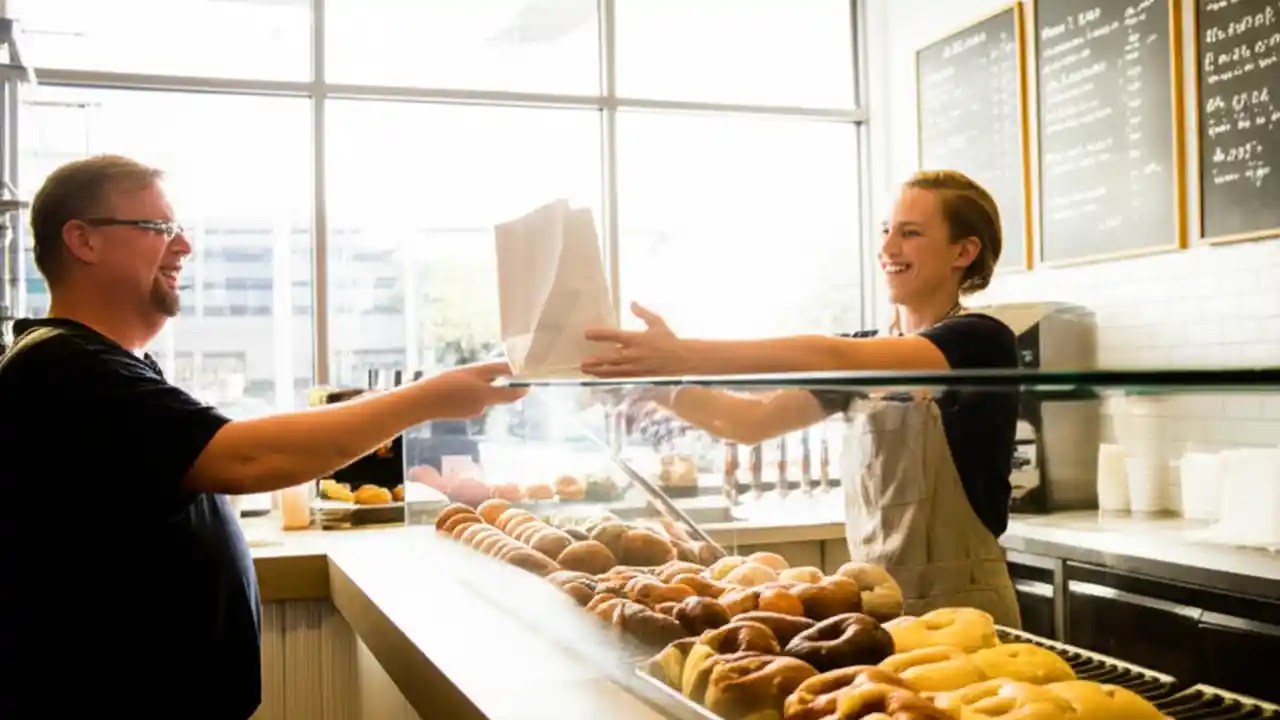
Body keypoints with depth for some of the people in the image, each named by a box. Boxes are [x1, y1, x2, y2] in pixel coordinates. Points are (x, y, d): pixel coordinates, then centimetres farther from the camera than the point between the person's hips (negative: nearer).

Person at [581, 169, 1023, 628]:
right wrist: (660, 377, -16)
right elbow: (753, 420, -1)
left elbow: (833, 359, -26)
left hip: (958, 605, -5)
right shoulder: (862, 353, 11)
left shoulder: (982, 342, -11)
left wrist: (685, 354, -33)